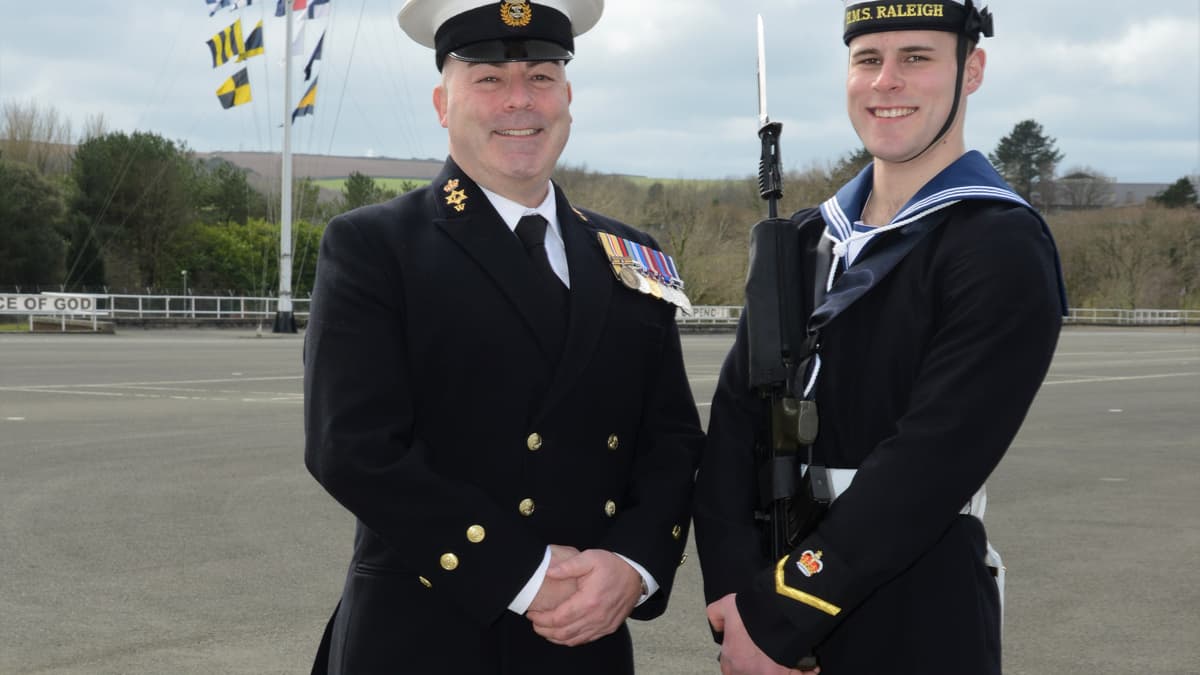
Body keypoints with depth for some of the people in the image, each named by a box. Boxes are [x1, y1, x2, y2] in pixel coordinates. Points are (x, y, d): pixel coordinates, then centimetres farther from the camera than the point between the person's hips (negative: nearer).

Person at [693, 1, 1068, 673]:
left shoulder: (1003, 248, -12)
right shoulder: (806, 239, 7)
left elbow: (930, 463, -20)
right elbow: (736, 417, 0)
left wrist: (777, 620, -20)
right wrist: (735, 590, -15)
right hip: (779, 581, 5)